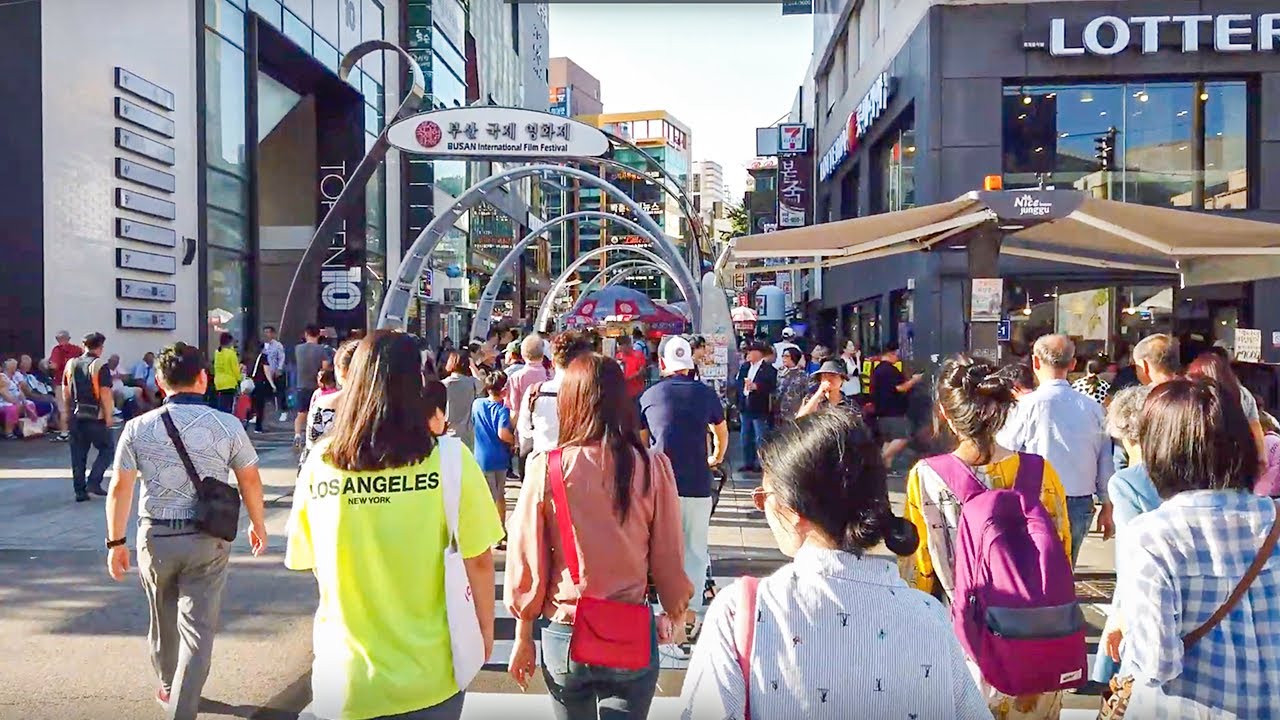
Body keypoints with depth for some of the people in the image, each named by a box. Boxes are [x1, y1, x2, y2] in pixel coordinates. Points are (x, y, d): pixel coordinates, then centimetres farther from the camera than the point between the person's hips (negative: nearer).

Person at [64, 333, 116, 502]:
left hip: (76, 415, 6)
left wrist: (69, 412, 21)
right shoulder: (100, 366, -12)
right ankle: (93, 482, -3)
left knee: (78, 454, 10)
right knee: (106, 450, 8)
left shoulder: (70, 364, 7)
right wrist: (109, 416, -9)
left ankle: (80, 491, 12)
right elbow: (105, 394, -16)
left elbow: (65, 393, 12)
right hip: (96, 416, -6)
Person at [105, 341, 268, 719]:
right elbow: (251, 481, -1)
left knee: (164, 620, 22)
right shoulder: (227, 426, -7)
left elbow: (120, 488, -4)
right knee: (199, 626, 4)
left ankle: (169, 687, 43)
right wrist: (258, 525, 14)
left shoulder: (138, 428, -5)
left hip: (156, 536, 2)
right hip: (208, 538, -2)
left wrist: (116, 541, 6)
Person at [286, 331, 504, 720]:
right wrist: (486, 632, 6)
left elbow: (310, 561, 3)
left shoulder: (319, 462, -10)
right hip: (428, 677, -1)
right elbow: (479, 561, -10)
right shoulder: (448, 458, -17)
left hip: (343, 678, 1)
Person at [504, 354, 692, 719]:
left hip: (565, 635, 1)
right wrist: (674, 612, 15)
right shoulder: (652, 467, -12)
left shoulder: (546, 468, -12)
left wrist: (523, 638, 8)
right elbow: (669, 557, -5)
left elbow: (526, 561, -6)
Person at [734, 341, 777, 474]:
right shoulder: (744, 366, 11)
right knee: (746, 437, 14)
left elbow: (771, 387, -19)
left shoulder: (768, 369, -10)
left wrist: (755, 386, -27)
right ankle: (748, 463, 25)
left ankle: (761, 464, 9)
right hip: (745, 407, 7)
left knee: (760, 438, 0)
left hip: (759, 409, -7)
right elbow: (738, 383, 9)